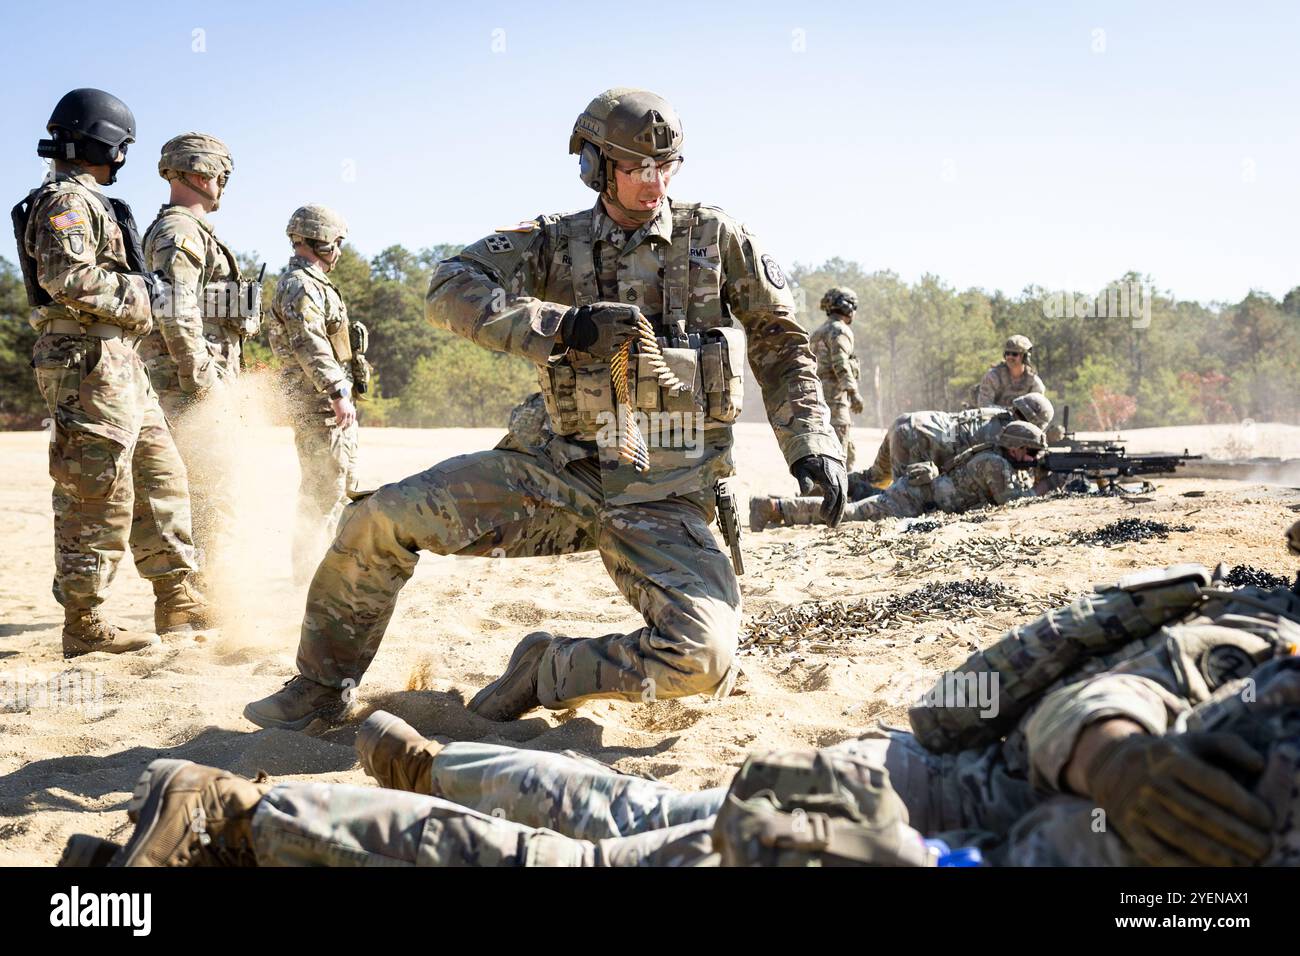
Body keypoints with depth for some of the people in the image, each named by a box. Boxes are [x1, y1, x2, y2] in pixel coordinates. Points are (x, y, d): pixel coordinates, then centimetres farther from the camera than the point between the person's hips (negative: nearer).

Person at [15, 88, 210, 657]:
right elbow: (68, 278, -23)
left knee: (160, 479, 11)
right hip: (88, 364, -11)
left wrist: (142, 292, 12)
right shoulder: (66, 201, -9)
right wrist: (140, 295, -12)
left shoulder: (89, 203, 23)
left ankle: (178, 604, 16)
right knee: (98, 495, -8)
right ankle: (84, 627, -1)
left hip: (119, 366, 11)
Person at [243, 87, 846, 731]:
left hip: (661, 502, -1)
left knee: (704, 659, -25)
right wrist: (565, 326, -23)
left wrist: (812, 442, -1)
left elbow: (781, 341, 11)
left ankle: (546, 671, 2)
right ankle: (322, 684, 11)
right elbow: (449, 290, -10)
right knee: (384, 517, -13)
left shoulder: (714, 237, 4)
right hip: (558, 468, 1)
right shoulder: (557, 243, 4)